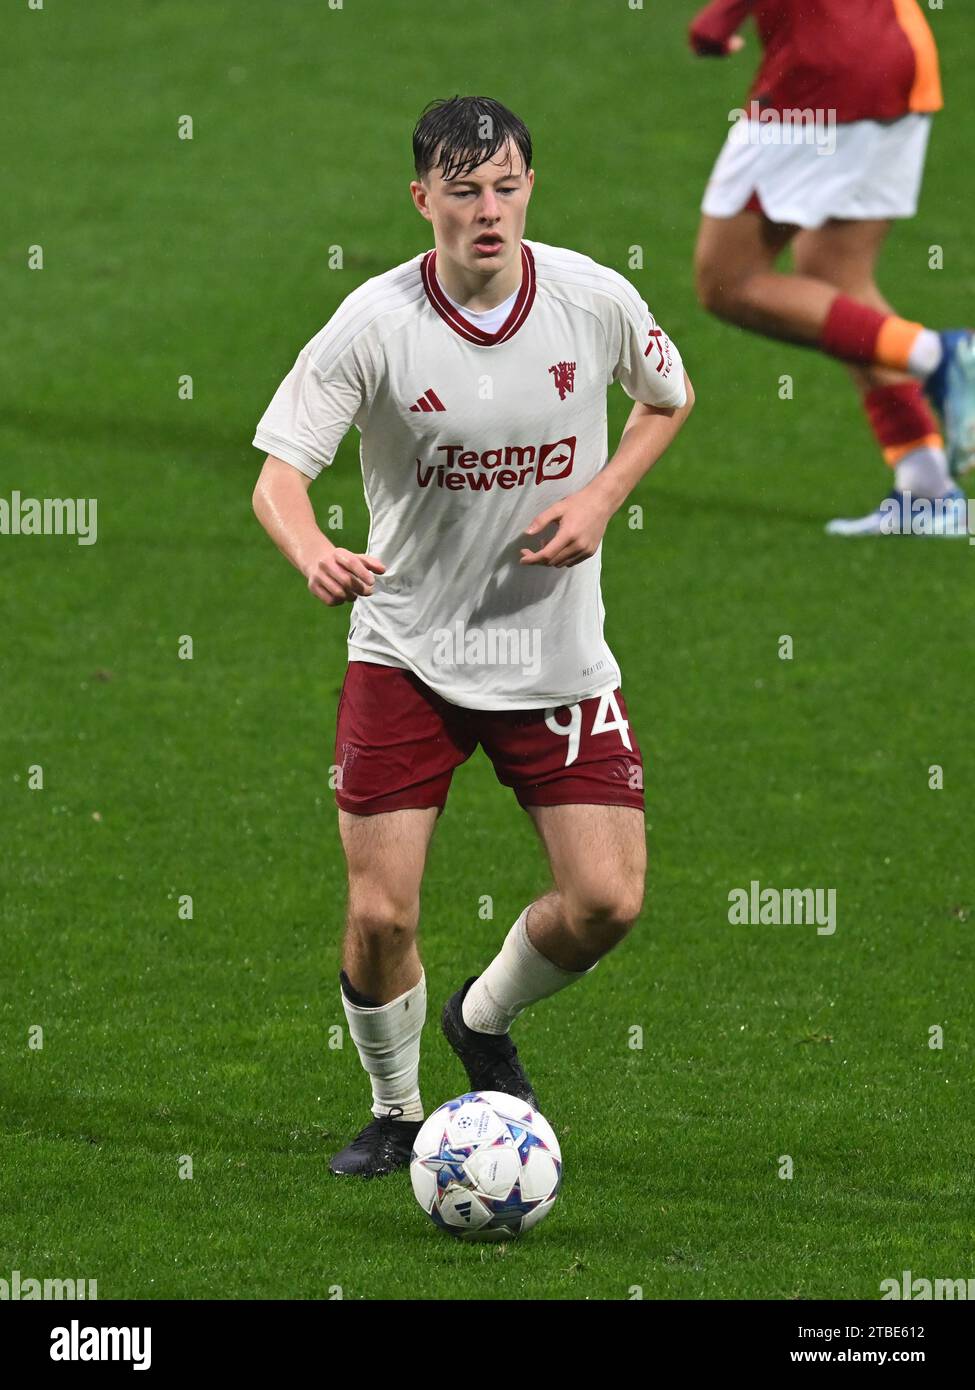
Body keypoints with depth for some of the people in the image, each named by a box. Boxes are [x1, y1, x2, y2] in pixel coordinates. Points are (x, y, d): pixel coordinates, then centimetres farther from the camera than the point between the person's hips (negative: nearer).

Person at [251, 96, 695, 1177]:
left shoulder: (596, 302, -8)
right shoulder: (374, 324, -15)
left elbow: (669, 399, 12)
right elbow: (278, 474, -17)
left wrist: (601, 499, -6)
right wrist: (315, 554, -40)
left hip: (557, 655, 2)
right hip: (406, 651, -2)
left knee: (606, 902, -7)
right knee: (380, 915, -8)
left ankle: (486, 1022, 26)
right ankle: (395, 1110, 20)